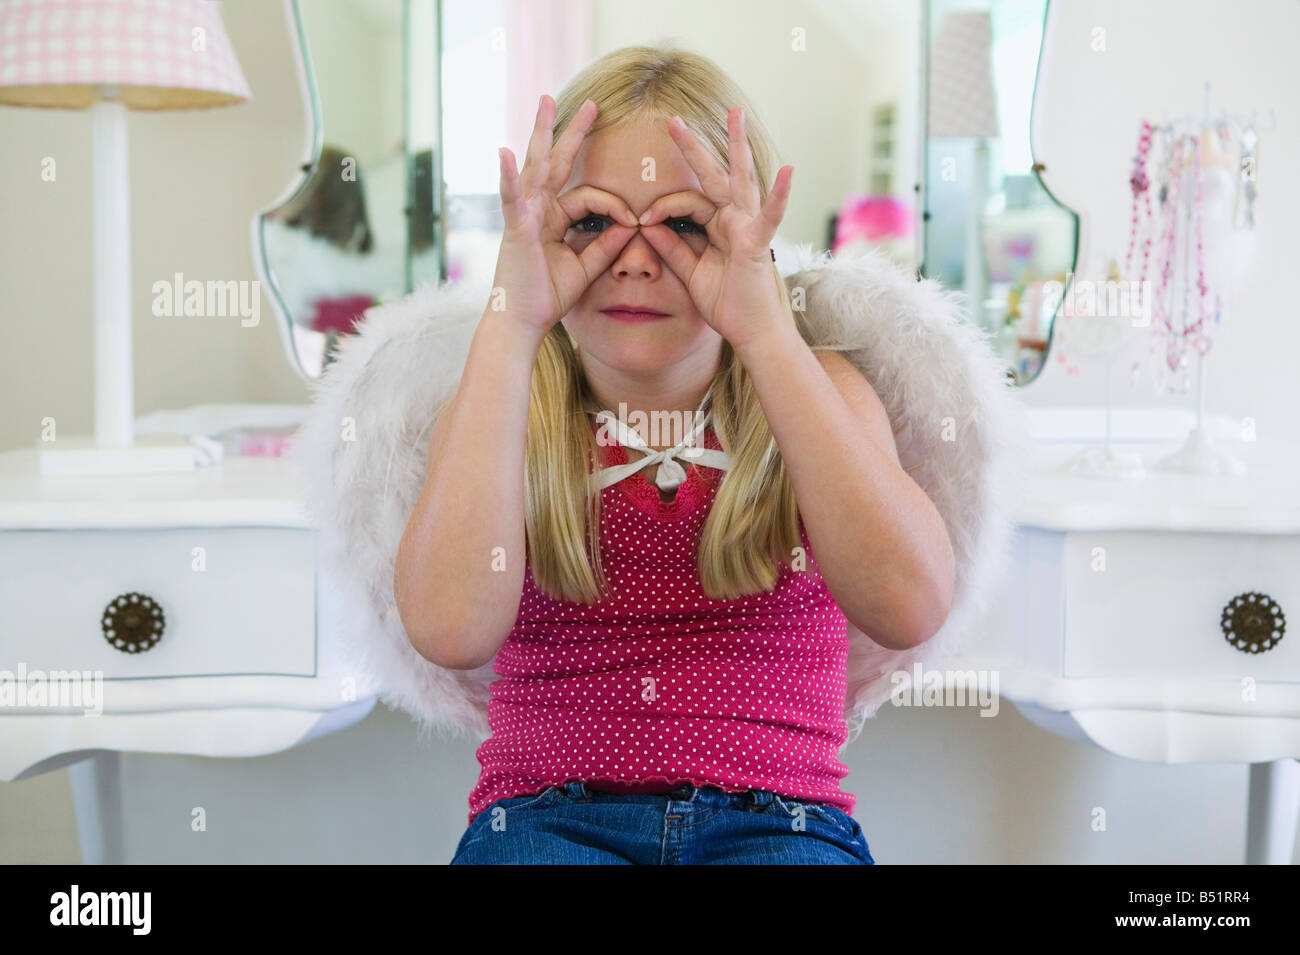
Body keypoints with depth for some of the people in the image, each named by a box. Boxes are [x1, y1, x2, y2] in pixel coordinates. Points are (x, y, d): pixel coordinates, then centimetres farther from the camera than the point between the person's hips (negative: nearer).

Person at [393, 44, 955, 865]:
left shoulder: (818, 392, 9)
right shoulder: (501, 412, 8)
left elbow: (910, 608, -13)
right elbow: (453, 629, -15)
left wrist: (765, 331, -15)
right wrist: (511, 322, -13)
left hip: (778, 823, 0)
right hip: (547, 817, 0)